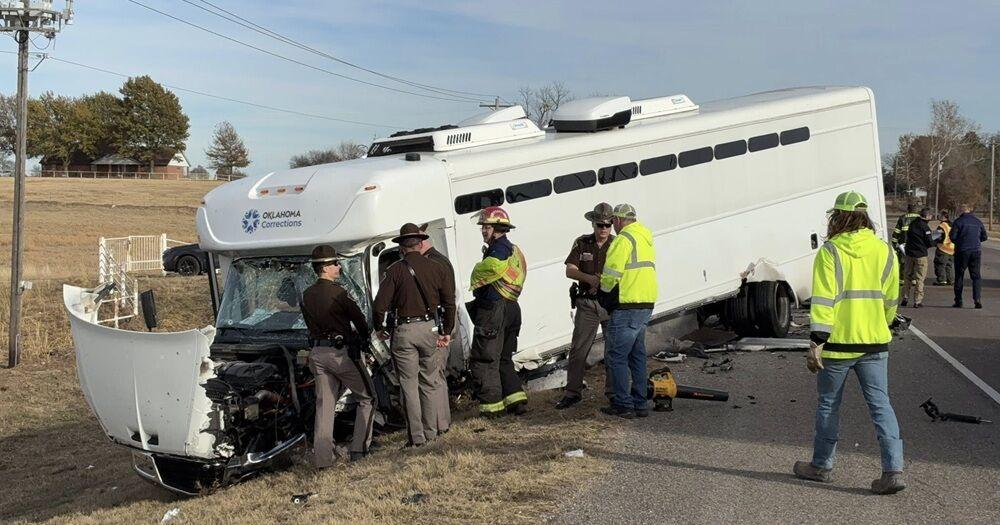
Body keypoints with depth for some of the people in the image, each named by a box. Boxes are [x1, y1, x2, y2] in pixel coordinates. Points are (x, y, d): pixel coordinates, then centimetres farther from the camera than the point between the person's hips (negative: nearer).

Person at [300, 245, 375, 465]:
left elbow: (310, 324, 12)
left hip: (317, 353, 7)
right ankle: (359, 448, 6)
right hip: (341, 352, -6)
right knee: (366, 398, 8)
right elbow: (359, 319, -6)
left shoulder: (307, 295, 7)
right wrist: (363, 338, 14)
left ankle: (322, 455, 6)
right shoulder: (337, 292, -14)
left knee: (324, 404, 10)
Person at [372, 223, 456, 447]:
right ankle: (431, 433, 21)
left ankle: (416, 437, 9)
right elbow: (449, 303, 4)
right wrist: (447, 332, 13)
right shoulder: (436, 268, 4)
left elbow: (379, 306, -9)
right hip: (430, 328, 3)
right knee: (430, 382, 15)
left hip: (404, 331, -3)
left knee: (409, 385, 5)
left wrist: (379, 328, 8)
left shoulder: (395, 271, -6)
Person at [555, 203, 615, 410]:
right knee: (578, 349, 0)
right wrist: (590, 278, -23)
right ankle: (572, 392, 7)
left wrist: (603, 283, -22)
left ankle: (613, 390, 21)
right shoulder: (582, 243, 3)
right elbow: (569, 270, -5)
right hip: (587, 304, 0)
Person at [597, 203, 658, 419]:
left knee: (616, 356, -1)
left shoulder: (623, 239, -12)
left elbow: (610, 276, -16)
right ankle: (640, 403, 19)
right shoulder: (646, 238, 18)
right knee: (637, 354, 16)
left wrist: (603, 290, 4)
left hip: (627, 306, -9)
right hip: (646, 305, 9)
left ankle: (623, 405, 0)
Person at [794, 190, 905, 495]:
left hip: (838, 344, -4)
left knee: (828, 404, 10)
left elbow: (823, 300, -16)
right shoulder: (885, 251, 6)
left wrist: (817, 342, -16)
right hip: (875, 344, 4)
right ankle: (894, 470, 0)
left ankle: (821, 466, 22)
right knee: (880, 404, 7)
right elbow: (890, 301, 12)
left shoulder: (830, 252, -10)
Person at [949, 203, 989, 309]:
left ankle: (958, 301, 7)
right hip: (976, 251, 3)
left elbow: (952, 236, -12)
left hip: (962, 251, -3)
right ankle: (977, 299, -9)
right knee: (976, 276, 7)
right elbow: (984, 237, 11)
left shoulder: (958, 221, -7)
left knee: (959, 276, 6)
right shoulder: (978, 221, 6)